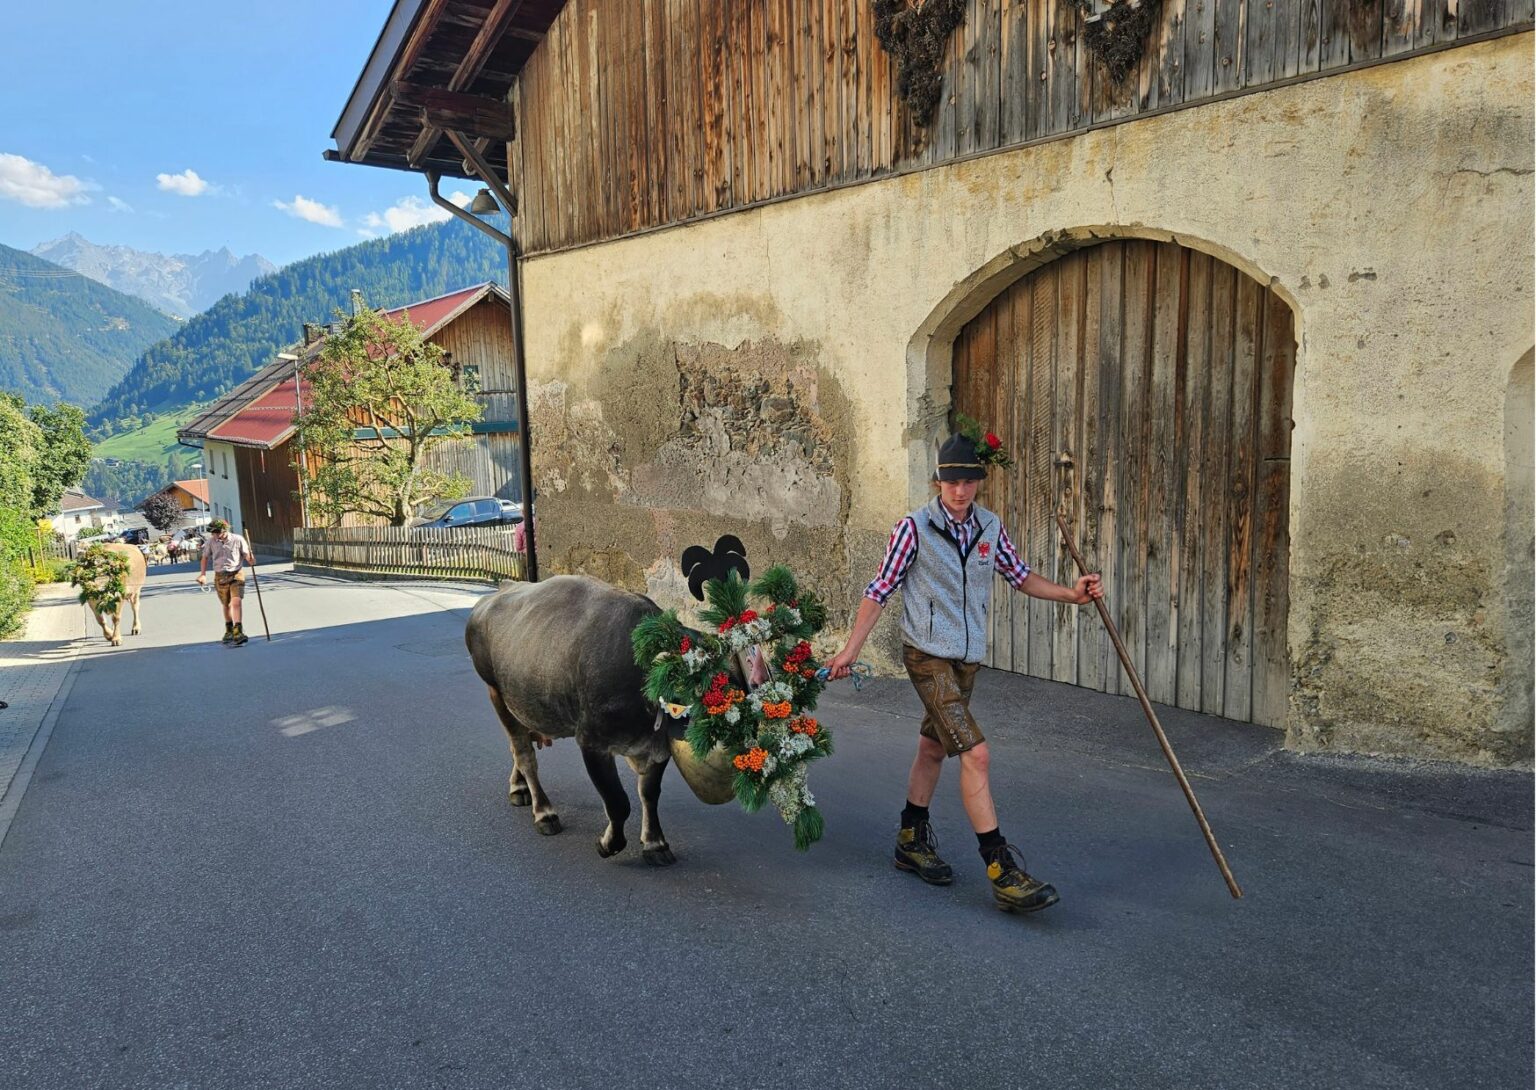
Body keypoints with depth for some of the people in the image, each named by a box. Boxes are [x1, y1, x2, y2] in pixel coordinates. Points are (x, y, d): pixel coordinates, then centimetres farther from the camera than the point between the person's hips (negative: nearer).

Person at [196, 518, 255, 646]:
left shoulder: (238, 539, -7)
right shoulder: (211, 542, 0)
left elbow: (246, 555, -2)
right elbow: (205, 557, 13)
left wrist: (251, 560, -25)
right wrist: (203, 574, 5)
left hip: (237, 574, -3)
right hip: (220, 577, 3)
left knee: (236, 602, -19)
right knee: (226, 605, 14)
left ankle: (238, 632, -23)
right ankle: (229, 631, 34)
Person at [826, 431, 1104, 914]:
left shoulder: (990, 527, 3)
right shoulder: (914, 527, -12)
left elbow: (1021, 576, 14)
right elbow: (880, 590, -7)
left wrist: (1071, 594, -1)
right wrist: (849, 649, -8)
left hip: (968, 657, 6)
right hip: (928, 656, -6)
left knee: (934, 747, 18)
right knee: (975, 754, -14)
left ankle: (912, 841, 35)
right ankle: (1003, 873, -10)